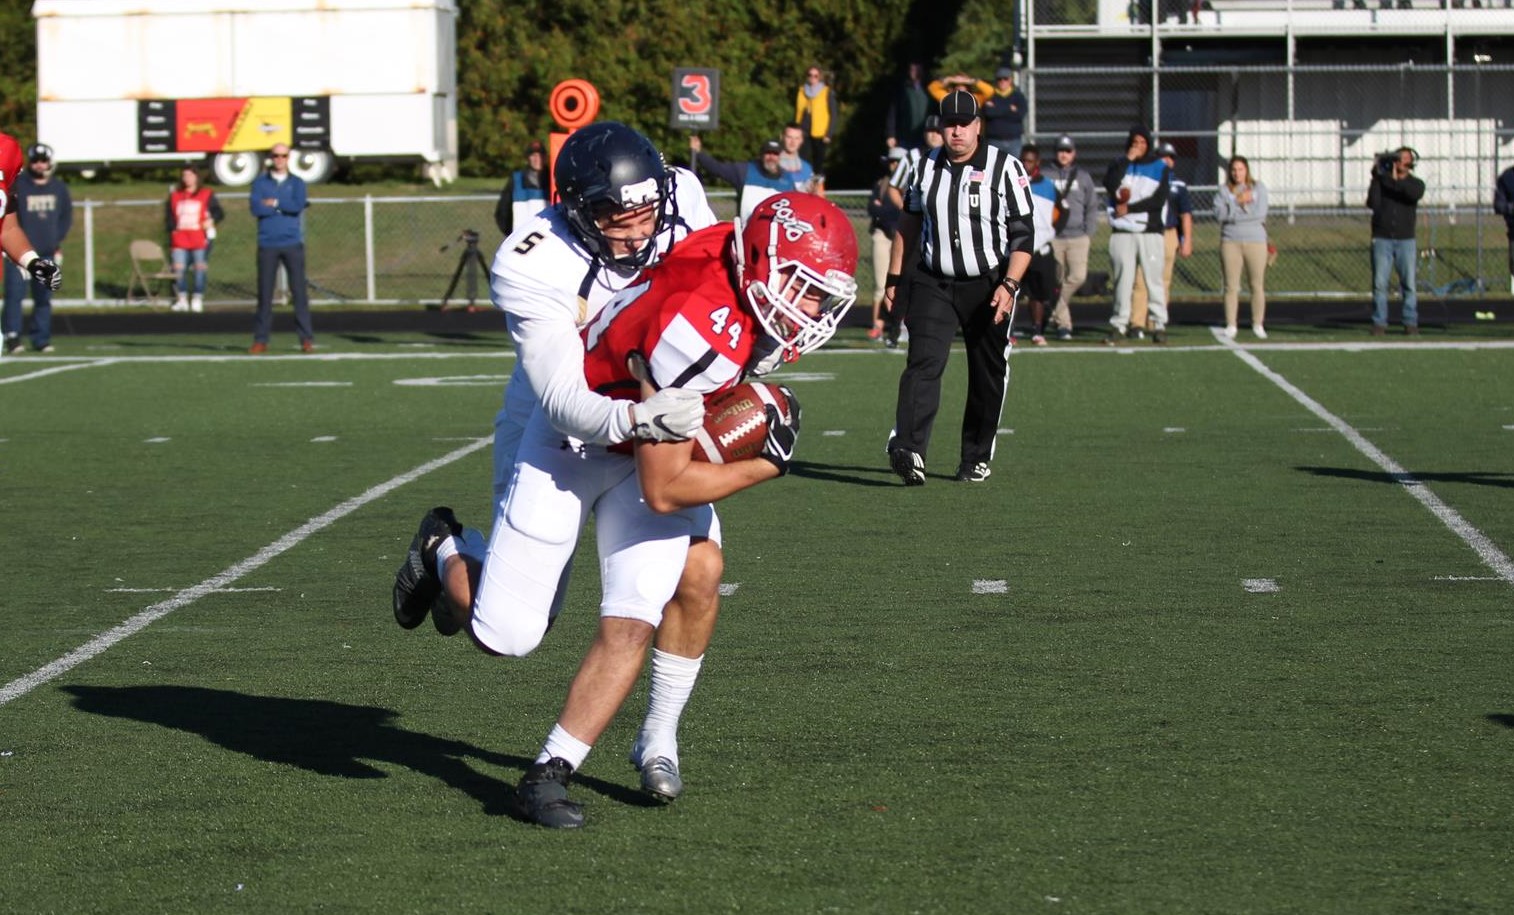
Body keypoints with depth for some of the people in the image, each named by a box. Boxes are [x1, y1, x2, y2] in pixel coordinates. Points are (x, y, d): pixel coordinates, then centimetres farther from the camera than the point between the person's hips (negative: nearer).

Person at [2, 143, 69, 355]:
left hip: (48, 254, 4)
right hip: (19, 251, -4)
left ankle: (41, 339, 17)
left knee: (43, 298, 9)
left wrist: (57, 240, 2)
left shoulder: (59, 187, 9)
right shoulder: (18, 186, -5)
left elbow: (66, 216, 15)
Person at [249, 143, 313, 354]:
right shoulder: (260, 183, 9)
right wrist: (285, 206, -6)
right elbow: (256, 208, -8)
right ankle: (260, 340, 4)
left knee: (299, 291, -4)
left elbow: (297, 206, -9)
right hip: (267, 245, 0)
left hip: (292, 244, 0)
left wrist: (274, 203, -5)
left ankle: (306, 339, -3)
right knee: (264, 293, 0)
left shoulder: (297, 183, 10)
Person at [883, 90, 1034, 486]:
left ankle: (976, 458, 21)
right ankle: (908, 449, -27)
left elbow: (1023, 235, -8)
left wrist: (1008, 286, -17)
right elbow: (909, 226, 17)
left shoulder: (1005, 168, -6)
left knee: (987, 376, 6)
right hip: (932, 283, 2)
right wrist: (894, 278, 16)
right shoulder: (926, 167, 6)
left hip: (987, 286, -2)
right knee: (924, 363, -15)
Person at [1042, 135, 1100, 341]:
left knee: (1078, 276, -15)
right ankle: (1063, 323, 9)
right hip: (1053, 237, -1)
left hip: (1078, 237, 1)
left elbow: (1092, 206, 12)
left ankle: (1056, 310, 2)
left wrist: (1090, 233, 3)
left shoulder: (1083, 176, 10)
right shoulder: (1045, 174, 6)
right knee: (1058, 281, 0)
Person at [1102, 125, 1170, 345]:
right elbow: (1110, 185, -8)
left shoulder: (1160, 168, 7)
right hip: (1122, 232, 2)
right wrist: (1127, 160, -8)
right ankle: (1119, 324, 5)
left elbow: (1159, 200, -4)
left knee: (1153, 279, -6)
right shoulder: (1119, 165, 12)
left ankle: (1159, 325, -3)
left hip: (1150, 230, -2)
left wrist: (1129, 208, -8)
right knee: (1122, 280, 1)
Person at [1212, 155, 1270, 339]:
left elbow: (1261, 213, -5)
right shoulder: (1224, 190, 8)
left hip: (1255, 241, 0)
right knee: (1231, 286, -2)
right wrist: (1238, 202, -11)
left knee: (1257, 286, 0)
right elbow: (1219, 214, -6)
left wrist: (1233, 213, -5)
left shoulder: (1258, 188, 8)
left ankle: (1258, 325, 7)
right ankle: (1231, 325, 2)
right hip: (1230, 242, 0)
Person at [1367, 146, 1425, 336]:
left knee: (1409, 283, -3)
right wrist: (1376, 179, -13)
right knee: (1379, 283, -6)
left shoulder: (1415, 183, 8)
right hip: (1382, 240, 0)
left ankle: (1411, 322, 1)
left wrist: (1395, 181, -19)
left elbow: (1415, 193, -16)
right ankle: (1379, 323, -3)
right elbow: (1372, 203, -8)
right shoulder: (1381, 181, 8)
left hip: (1405, 240, 0)